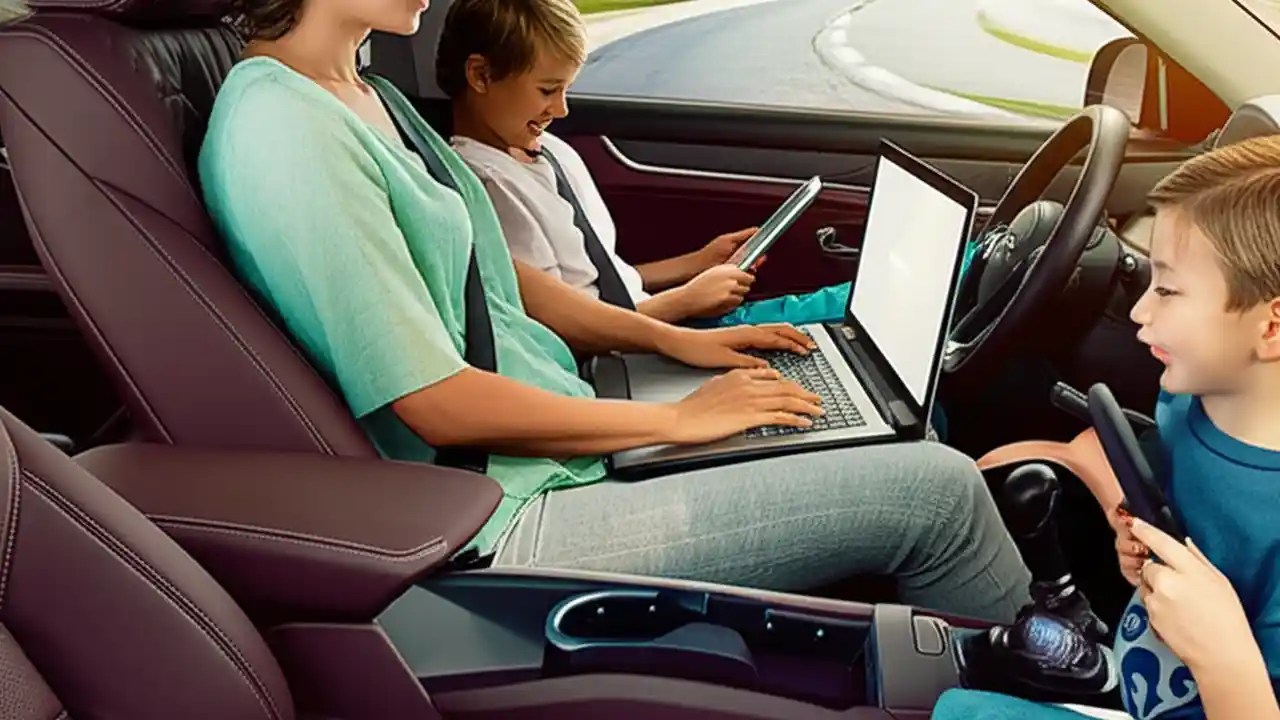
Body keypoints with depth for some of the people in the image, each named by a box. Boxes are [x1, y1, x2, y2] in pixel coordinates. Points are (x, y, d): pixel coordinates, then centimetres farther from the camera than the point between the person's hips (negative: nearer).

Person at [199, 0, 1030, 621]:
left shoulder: (366, 95, 9)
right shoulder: (281, 131, -20)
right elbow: (438, 407, -22)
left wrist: (673, 338, 10)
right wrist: (678, 418, -13)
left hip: (561, 442, 10)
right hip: (514, 524, -9)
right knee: (936, 492, -10)